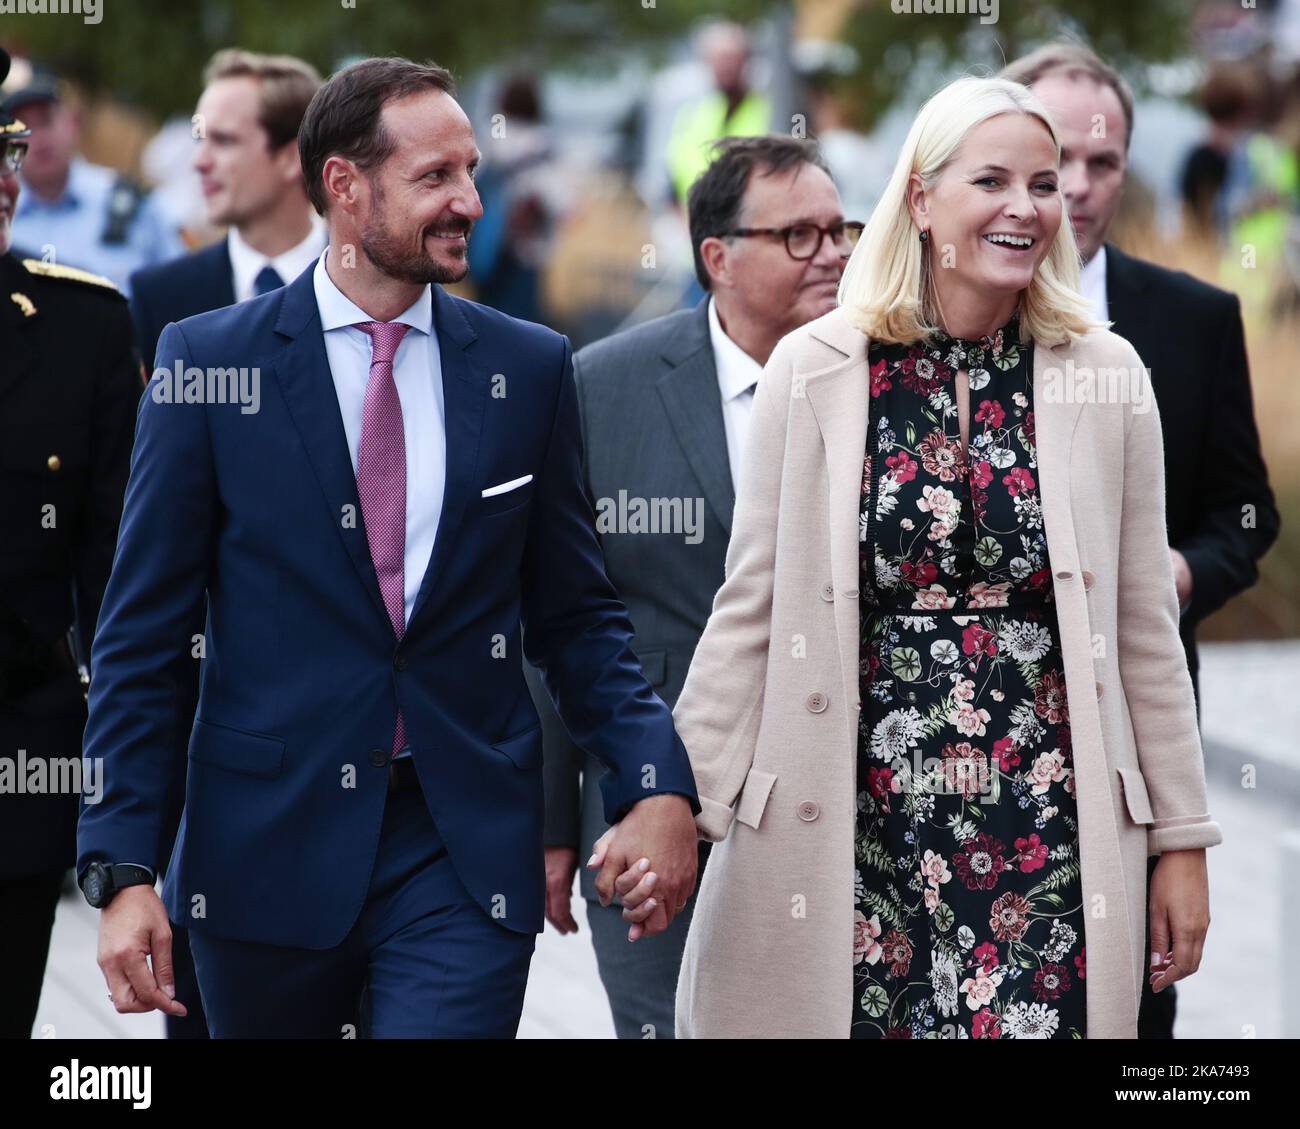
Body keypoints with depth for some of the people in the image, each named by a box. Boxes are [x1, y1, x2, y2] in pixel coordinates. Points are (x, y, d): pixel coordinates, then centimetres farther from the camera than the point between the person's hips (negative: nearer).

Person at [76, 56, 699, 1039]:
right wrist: (123, 867, -9)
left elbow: (576, 615, 10)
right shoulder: (208, 361, -1)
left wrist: (659, 784, -7)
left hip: (464, 853, 1)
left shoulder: (530, 368, 5)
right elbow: (142, 634, -1)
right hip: (268, 846, -1)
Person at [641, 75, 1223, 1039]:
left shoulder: (1106, 375, 4)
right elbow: (749, 612, 3)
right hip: (855, 833, -1)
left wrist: (1183, 839, 8)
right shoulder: (815, 370, 0)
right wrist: (680, 809, -1)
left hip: (1047, 834, 1)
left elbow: (1144, 627, 8)